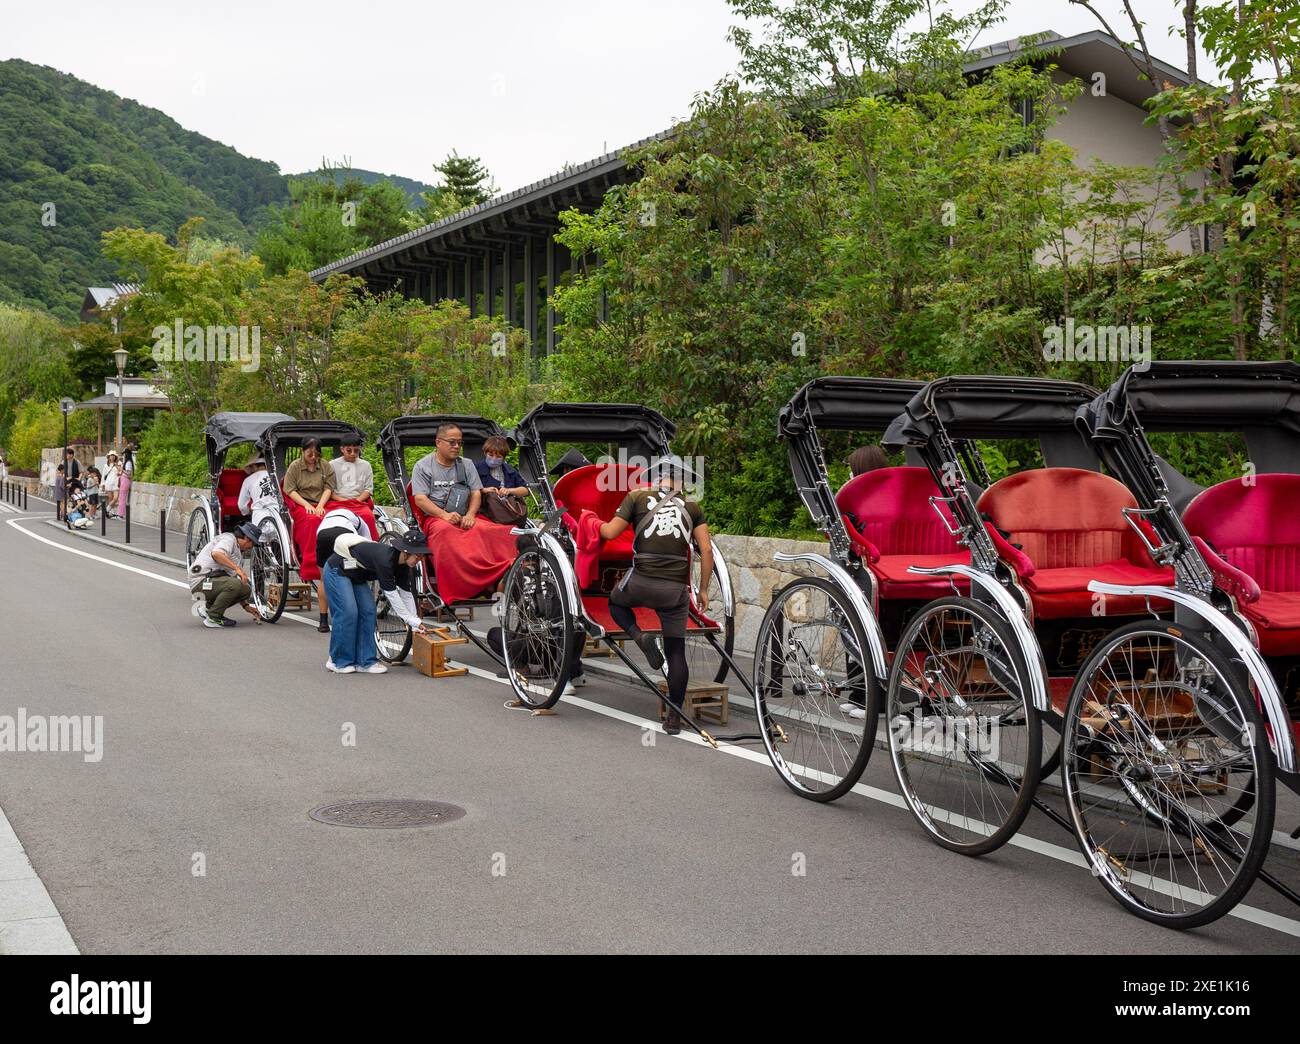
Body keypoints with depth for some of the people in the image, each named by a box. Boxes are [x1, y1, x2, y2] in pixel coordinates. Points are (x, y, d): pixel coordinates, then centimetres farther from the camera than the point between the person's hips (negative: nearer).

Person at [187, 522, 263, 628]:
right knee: (234, 584, -31)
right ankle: (212, 618, -16)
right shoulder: (228, 538, -4)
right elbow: (216, 554, -28)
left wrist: (246, 605, 21)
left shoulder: (238, 552, 24)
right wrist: (237, 568, -29)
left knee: (246, 589, -1)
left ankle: (208, 607, 6)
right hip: (201, 582, -10)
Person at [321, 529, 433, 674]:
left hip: (356, 575, 9)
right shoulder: (385, 559, -34)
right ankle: (339, 662, -2)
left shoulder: (401, 563, -8)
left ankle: (365, 661, 4)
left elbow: (407, 594, -1)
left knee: (368, 612, -1)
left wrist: (416, 624, -3)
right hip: (337, 570, -9)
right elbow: (391, 594, -32)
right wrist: (414, 621, -30)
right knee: (348, 612, -15)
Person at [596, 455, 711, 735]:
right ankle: (674, 718, 8)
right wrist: (703, 590, 12)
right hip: (676, 590, 2)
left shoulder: (637, 497, 6)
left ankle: (639, 636, 3)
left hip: (641, 581, -1)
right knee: (676, 652, 11)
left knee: (616, 602, 32)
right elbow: (706, 550, 4)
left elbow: (610, 533, 4)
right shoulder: (692, 508, 11)